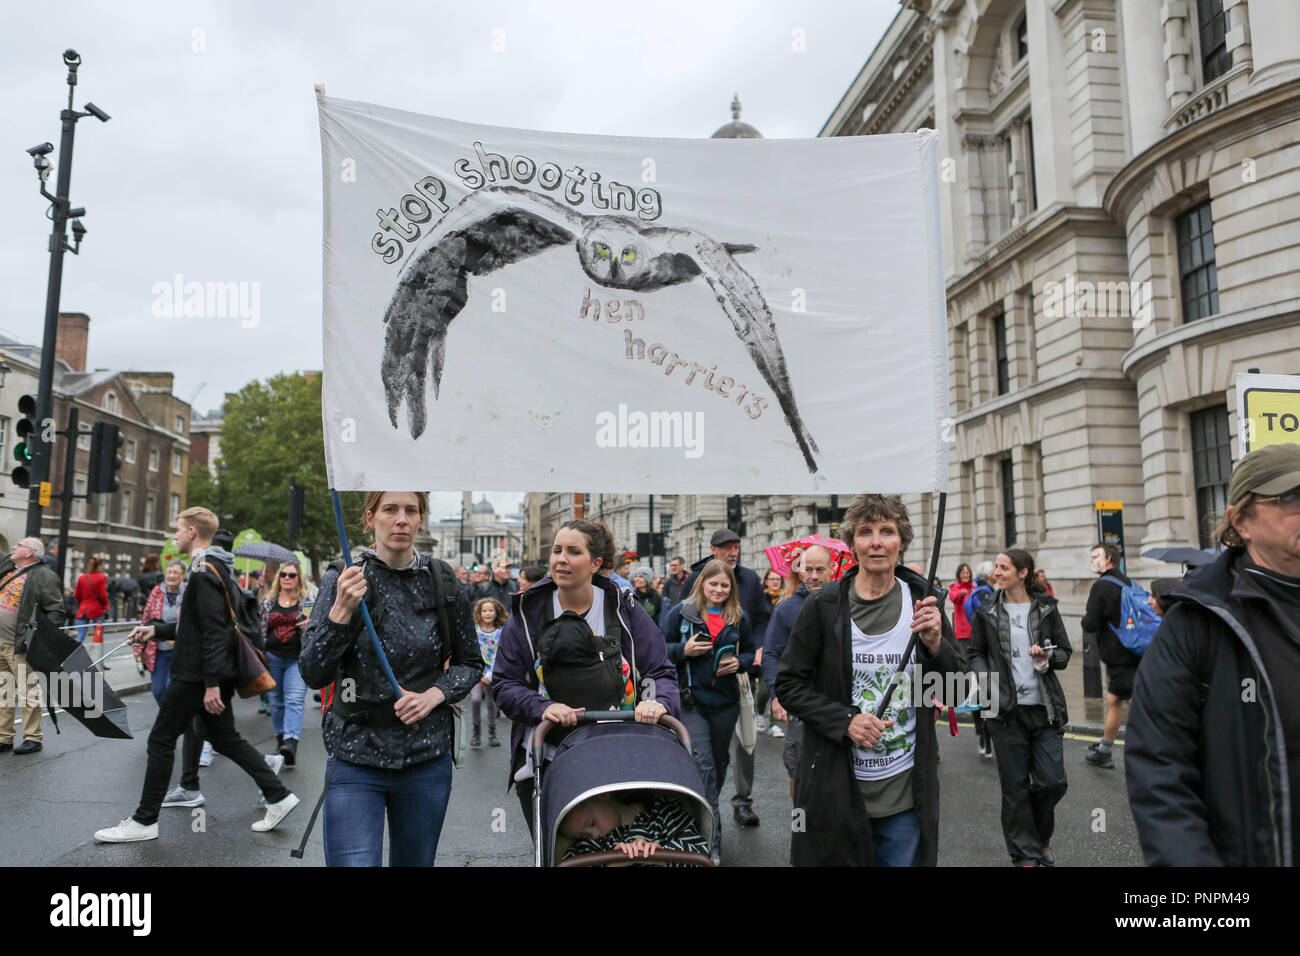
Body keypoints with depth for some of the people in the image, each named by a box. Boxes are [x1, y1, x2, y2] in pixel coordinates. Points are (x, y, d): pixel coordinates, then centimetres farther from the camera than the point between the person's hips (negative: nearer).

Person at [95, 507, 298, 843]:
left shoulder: (204, 570, -17)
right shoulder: (216, 568, 15)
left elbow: (213, 630, -23)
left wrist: (211, 684, -25)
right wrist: (156, 631, 21)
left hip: (195, 675, -10)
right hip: (211, 675, 10)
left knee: (161, 741, 3)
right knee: (226, 739, 14)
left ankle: (144, 821, 15)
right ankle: (278, 796, 13)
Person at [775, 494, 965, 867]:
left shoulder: (924, 601, -1)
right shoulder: (823, 605, -7)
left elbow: (958, 689, 4)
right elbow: (788, 685, -3)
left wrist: (935, 645, -16)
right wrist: (844, 721, -17)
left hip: (906, 791, 2)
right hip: (837, 789, -2)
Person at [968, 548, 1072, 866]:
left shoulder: (1046, 608, 2)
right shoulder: (987, 612, 3)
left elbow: (1064, 652, 8)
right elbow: (976, 653, 9)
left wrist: (1048, 657, -13)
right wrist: (985, 678, -9)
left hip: (1045, 708, 0)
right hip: (1006, 709, 0)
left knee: (1052, 780, 1)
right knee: (1015, 785, 5)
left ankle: (1041, 838, 30)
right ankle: (1025, 854, 20)